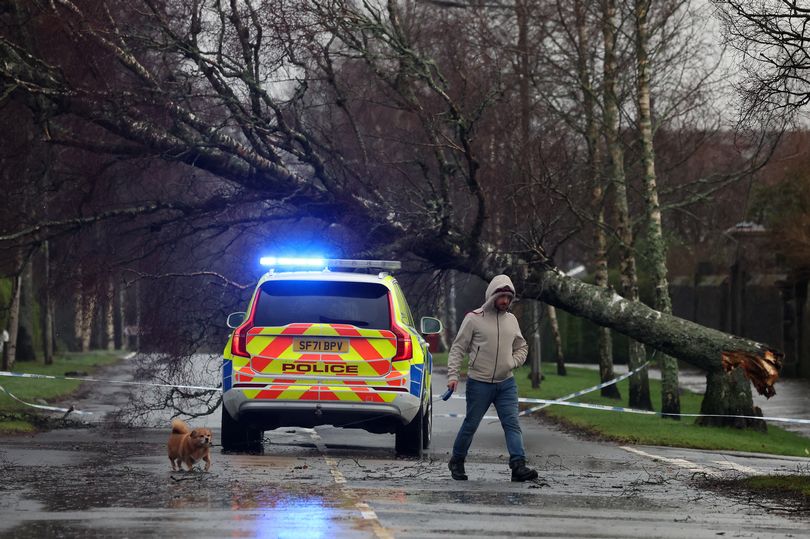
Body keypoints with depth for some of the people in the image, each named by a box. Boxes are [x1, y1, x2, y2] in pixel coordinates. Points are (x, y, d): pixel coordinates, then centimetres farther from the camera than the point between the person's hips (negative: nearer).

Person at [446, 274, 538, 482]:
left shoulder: (511, 320, 10)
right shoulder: (474, 318, -6)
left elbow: (522, 347, 22)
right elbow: (458, 348, -4)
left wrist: (513, 363, 2)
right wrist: (453, 374, -14)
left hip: (506, 383, 4)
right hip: (479, 383, -4)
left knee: (512, 424, -9)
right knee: (470, 425, 7)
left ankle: (518, 465, -18)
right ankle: (457, 461, 26)